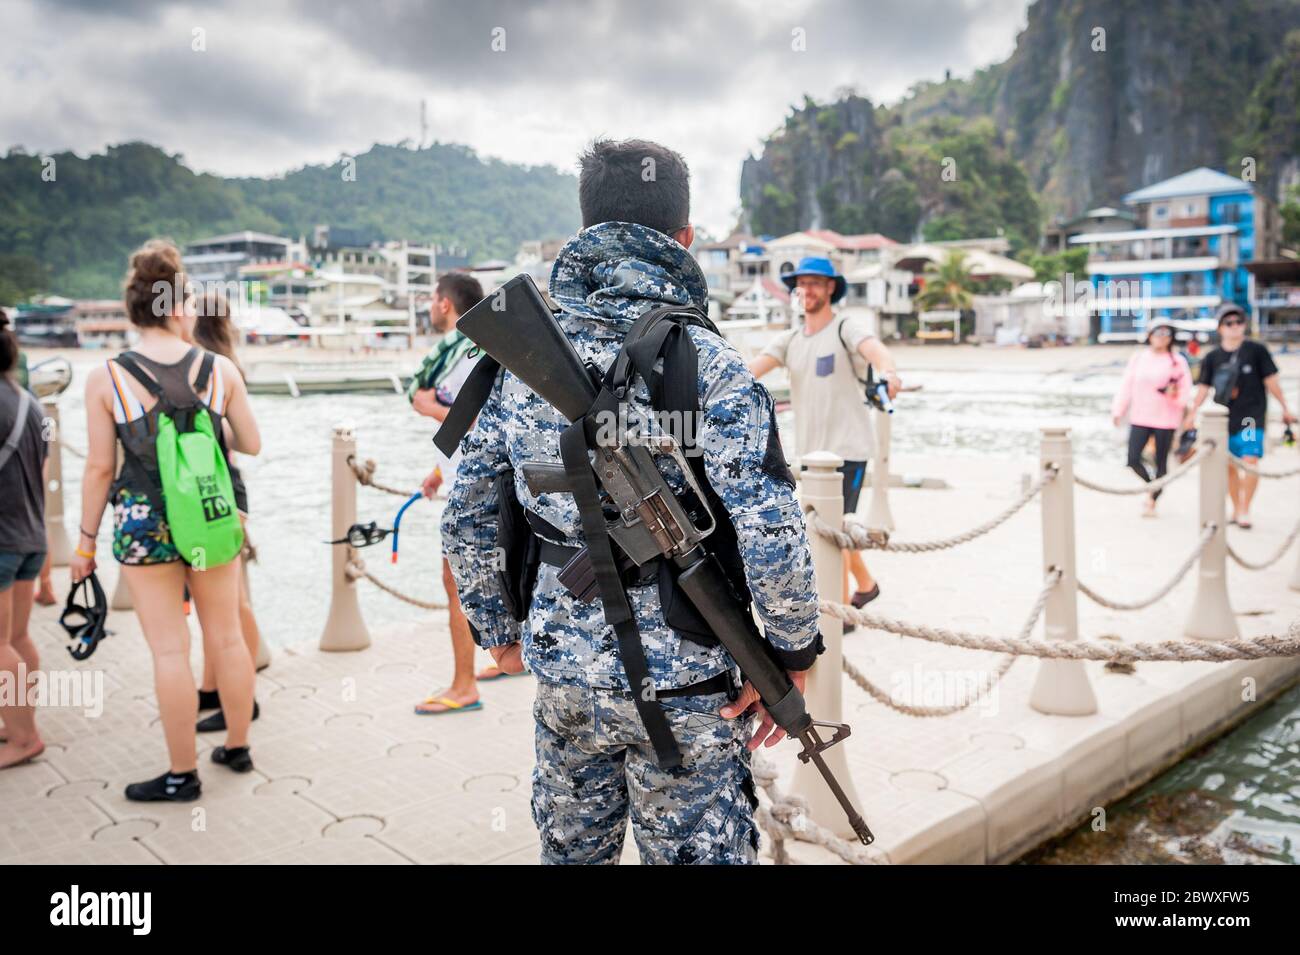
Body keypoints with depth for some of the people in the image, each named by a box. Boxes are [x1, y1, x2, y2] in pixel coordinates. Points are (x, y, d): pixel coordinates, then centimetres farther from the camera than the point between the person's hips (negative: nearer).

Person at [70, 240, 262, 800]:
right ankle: (238, 748, 30)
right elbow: (252, 445, 5)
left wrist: (86, 541, 5)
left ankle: (183, 775, 16)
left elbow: (100, 468, -6)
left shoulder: (106, 379, -8)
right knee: (226, 637, 15)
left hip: (145, 526, -2)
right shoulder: (221, 370, -4)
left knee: (169, 649, 5)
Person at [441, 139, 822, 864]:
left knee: (570, 849, 23)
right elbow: (770, 533, -22)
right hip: (681, 683, -4)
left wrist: (497, 629, 17)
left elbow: (467, 518, 5)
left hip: (563, 671, 5)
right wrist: (795, 650, -7)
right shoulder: (706, 363, -16)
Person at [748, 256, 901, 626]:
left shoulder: (848, 327, -7)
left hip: (847, 447, -6)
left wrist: (888, 371, -52)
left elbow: (875, 349, -29)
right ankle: (865, 584, 42)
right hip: (811, 450, 6)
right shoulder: (788, 341, 9)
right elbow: (754, 368, -7)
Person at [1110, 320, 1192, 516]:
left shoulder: (1178, 361, -2)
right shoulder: (1138, 358, 5)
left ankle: (1152, 501, 20)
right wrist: (1118, 410, 3)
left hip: (1165, 419, -2)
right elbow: (1127, 385, 7)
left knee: (1161, 462, 5)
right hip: (1140, 417, 2)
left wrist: (1173, 394, -22)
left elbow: (1185, 390, -1)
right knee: (1133, 460, -5)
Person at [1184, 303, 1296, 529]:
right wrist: (1192, 413, 5)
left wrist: (1285, 407, 4)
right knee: (1229, 465, 9)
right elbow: (1204, 387, 8)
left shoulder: (1257, 350, -2)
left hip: (1251, 416, -3)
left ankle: (1245, 510, -4)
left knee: (1250, 461, -14)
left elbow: (1271, 380, 2)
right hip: (1223, 418, 3)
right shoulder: (1213, 357, 4)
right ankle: (1236, 509, 23)